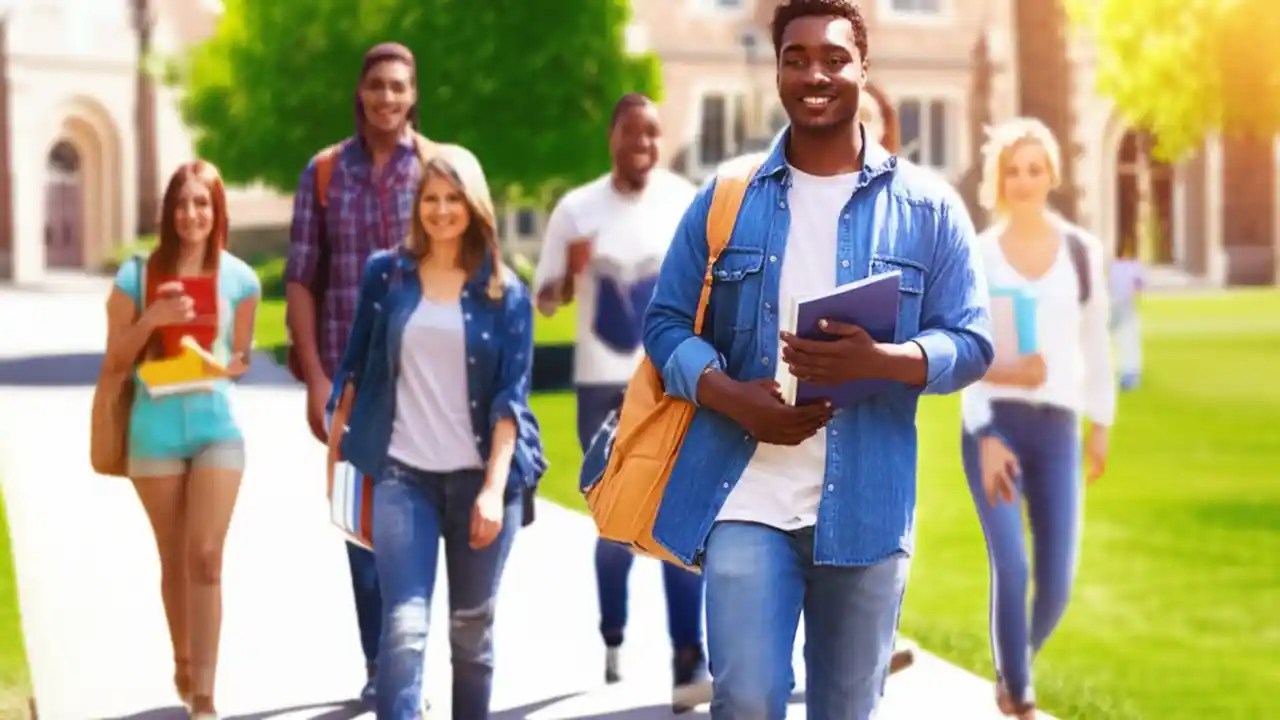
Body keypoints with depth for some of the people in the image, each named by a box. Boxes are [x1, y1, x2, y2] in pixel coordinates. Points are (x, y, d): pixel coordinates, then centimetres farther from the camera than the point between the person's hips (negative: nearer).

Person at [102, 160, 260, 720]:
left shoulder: (239, 278, 1)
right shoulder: (137, 274, -2)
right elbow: (115, 360, 0)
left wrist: (221, 366, -12)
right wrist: (151, 319, -16)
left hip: (217, 427, -1)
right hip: (156, 430, 1)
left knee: (206, 557, -9)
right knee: (175, 559, 12)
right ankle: (183, 666, 33)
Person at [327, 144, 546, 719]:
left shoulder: (504, 291, 2)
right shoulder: (386, 273, 4)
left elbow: (511, 395, -3)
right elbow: (356, 366, 11)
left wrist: (494, 486, -11)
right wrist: (336, 444, 8)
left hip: (479, 476, 1)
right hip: (402, 474, 0)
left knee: (472, 629, 10)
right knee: (405, 626, -13)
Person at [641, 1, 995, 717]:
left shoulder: (927, 206, 3)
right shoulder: (727, 197, 6)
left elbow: (971, 343, 1)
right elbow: (668, 322, 7)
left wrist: (877, 360, -20)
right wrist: (732, 397, -14)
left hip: (867, 506, 0)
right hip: (747, 497, 0)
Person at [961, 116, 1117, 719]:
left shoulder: (1082, 251, 7)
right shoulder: (977, 255, 1)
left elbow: (1095, 343, 13)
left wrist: (1101, 423, 12)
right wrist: (985, 435, -13)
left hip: (1056, 426, 2)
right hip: (994, 423, -2)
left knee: (1056, 580, -2)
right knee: (1011, 568, -14)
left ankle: (1015, 668, 28)